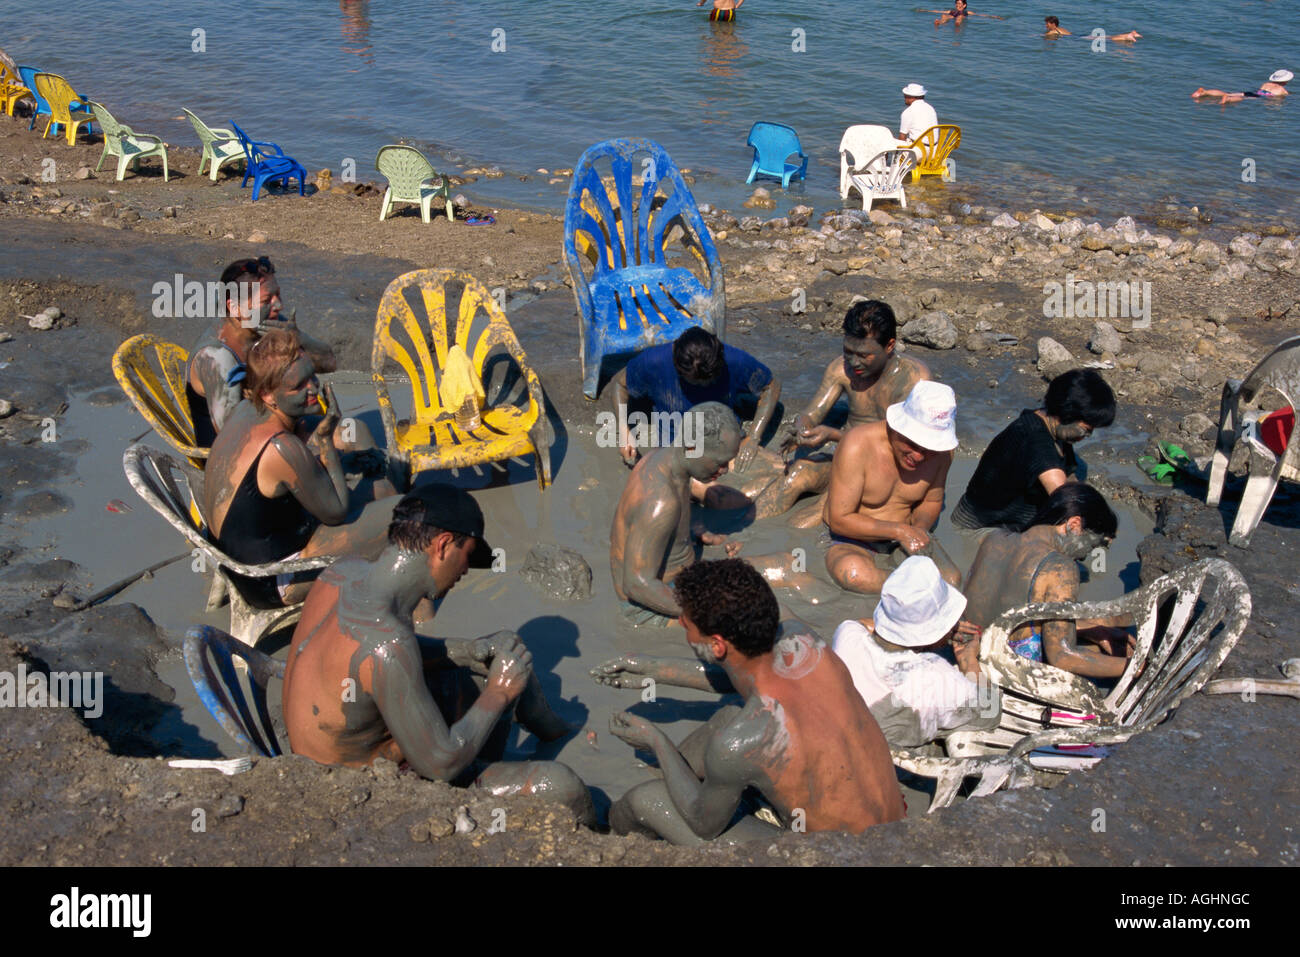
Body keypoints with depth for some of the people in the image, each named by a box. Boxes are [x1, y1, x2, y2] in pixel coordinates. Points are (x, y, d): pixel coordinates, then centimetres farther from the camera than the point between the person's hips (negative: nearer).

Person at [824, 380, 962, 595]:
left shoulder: (941, 452, -7)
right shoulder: (859, 445, -23)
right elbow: (839, 519, -21)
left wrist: (920, 527, -12)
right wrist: (899, 531, -27)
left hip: (904, 543, 4)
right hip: (854, 543, -4)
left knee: (952, 579, -24)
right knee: (852, 572, -40)